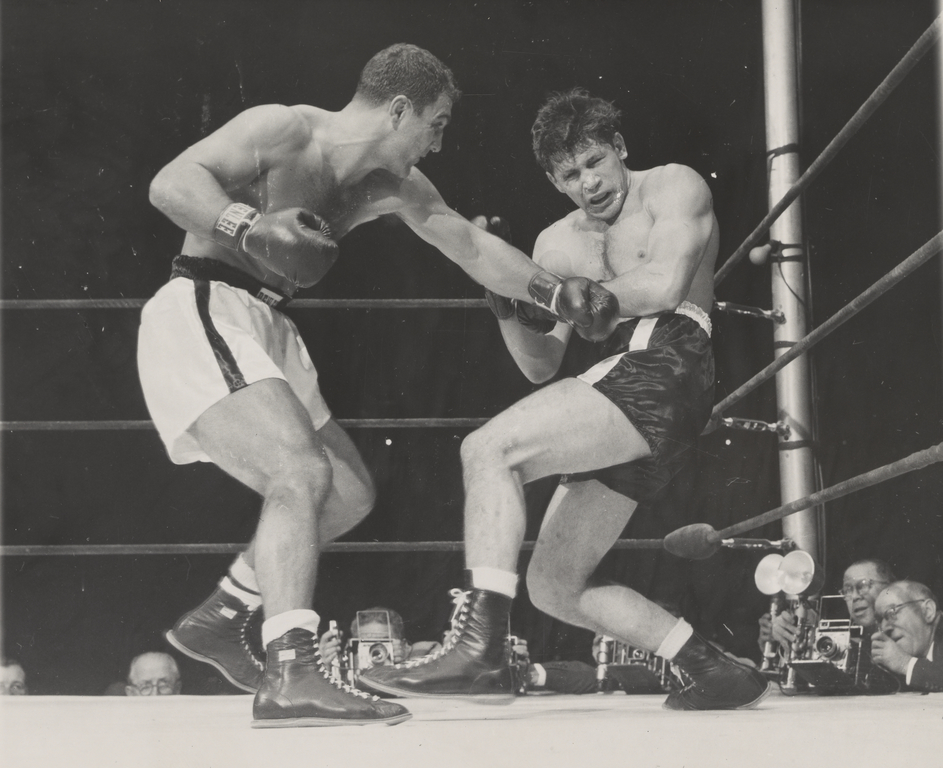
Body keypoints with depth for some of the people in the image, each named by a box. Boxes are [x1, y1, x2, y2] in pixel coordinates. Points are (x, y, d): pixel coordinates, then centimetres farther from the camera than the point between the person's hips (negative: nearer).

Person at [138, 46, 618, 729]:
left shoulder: (391, 187, 9)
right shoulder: (284, 132, -15)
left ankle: (216, 621, 25)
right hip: (201, 315, -10)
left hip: (265, 331, 10)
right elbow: (170, 183, -25)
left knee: (349, 496, 14)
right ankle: (291, 677, -33)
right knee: (304, 471, -26)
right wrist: (250, 227, -42)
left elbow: (472, 246, 12)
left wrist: (555, 292, -1)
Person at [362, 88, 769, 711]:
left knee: (488, 449, -24)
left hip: (665, 369, -9)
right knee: (554, 586, 7)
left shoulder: (675, 187, 6)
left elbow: (664, 287, -11)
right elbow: (540, 366, 18)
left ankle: (481, 652, -32)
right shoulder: (557, 244, 22)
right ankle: (719, 673, 10)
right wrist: (509, 307, -1)